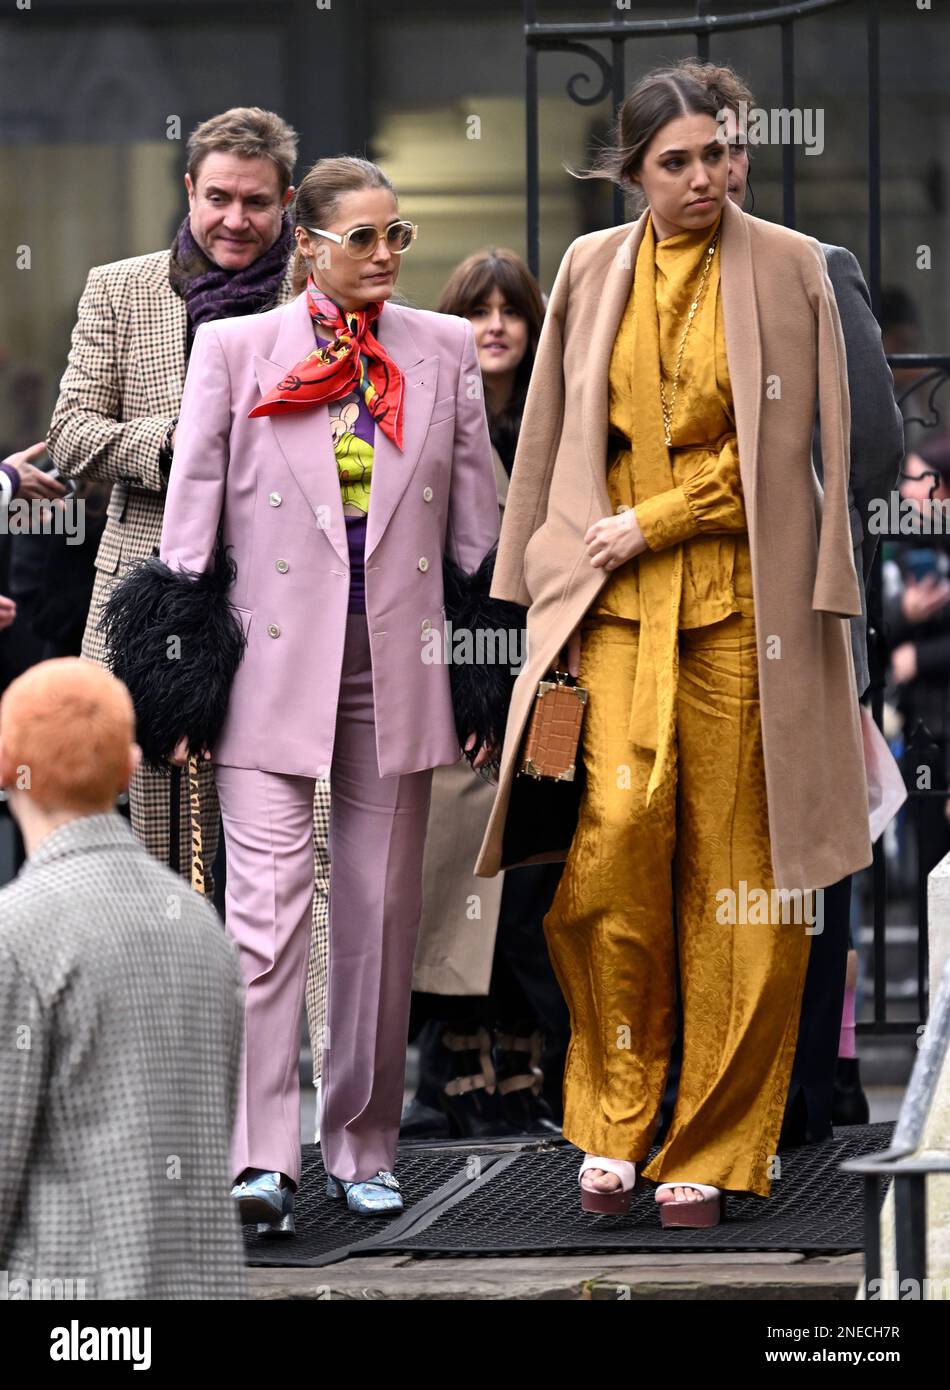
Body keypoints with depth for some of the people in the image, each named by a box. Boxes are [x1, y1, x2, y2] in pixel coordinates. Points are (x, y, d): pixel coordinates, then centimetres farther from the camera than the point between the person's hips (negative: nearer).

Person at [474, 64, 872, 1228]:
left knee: (732, 862, -2)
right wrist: (547, 580, 13)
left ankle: (711, 1151, 6)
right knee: (617, 824, -17)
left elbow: (795, 447, 0)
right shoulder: (592, 271, 11)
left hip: (739, 596, -1)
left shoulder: (788, 269, 3)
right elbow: (554, 439, 17)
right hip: (615, 595, 1)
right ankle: (615, 1120, -2)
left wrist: (655, 521, -6)